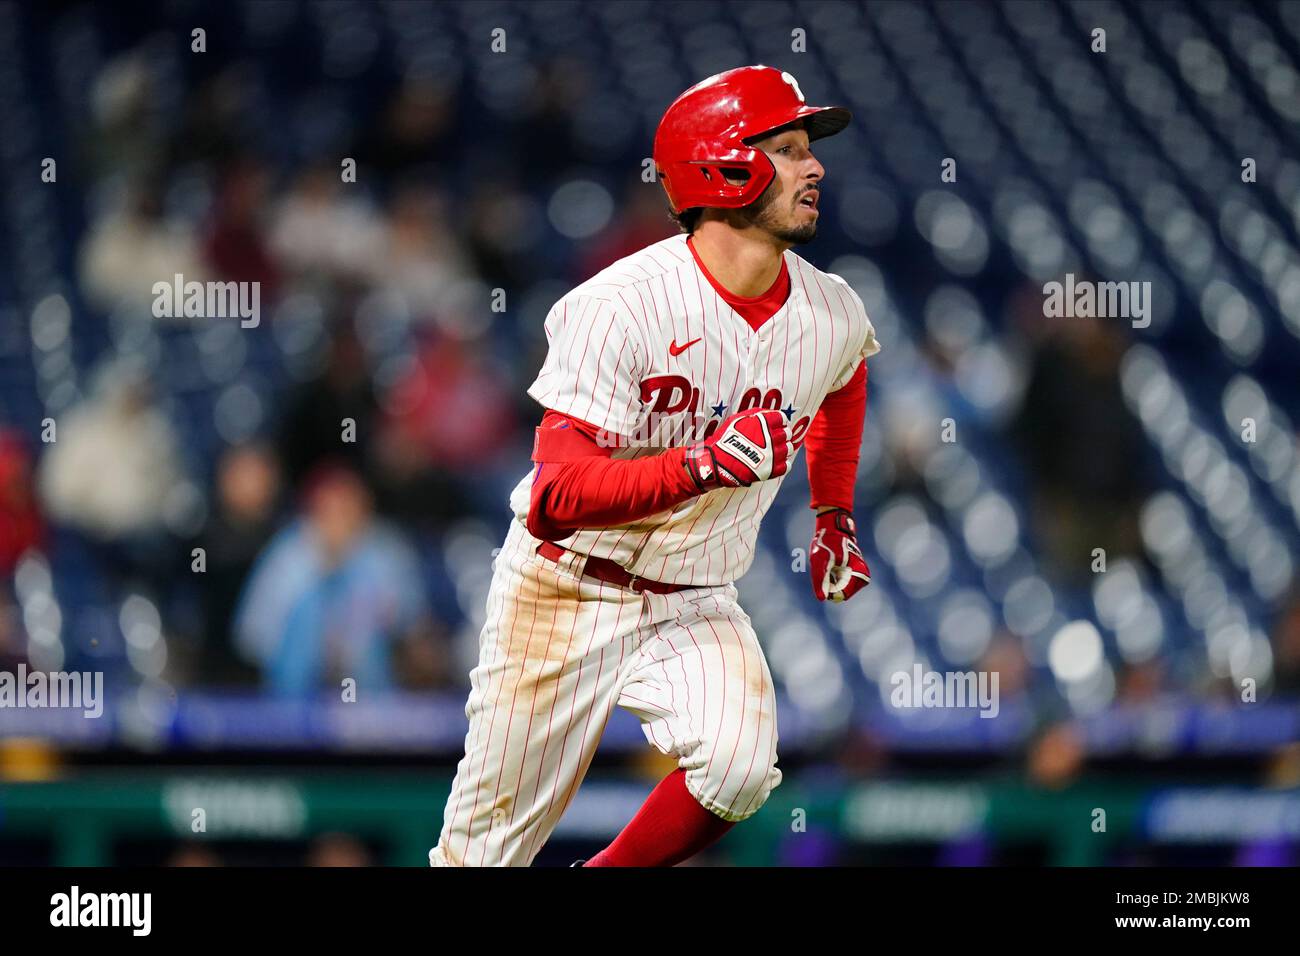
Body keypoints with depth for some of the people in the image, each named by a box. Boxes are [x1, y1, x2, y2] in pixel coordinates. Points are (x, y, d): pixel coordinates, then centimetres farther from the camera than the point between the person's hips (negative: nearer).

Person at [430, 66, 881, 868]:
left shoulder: (832, 315, -4)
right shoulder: (622, 307, -22)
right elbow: (557, 499, -30)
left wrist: (835, 515, 22)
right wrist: (707, 465, -40)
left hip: (694, 605, 4)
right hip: (565, 591, -4)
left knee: (738, 765, -26)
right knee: (490, 846, 2)